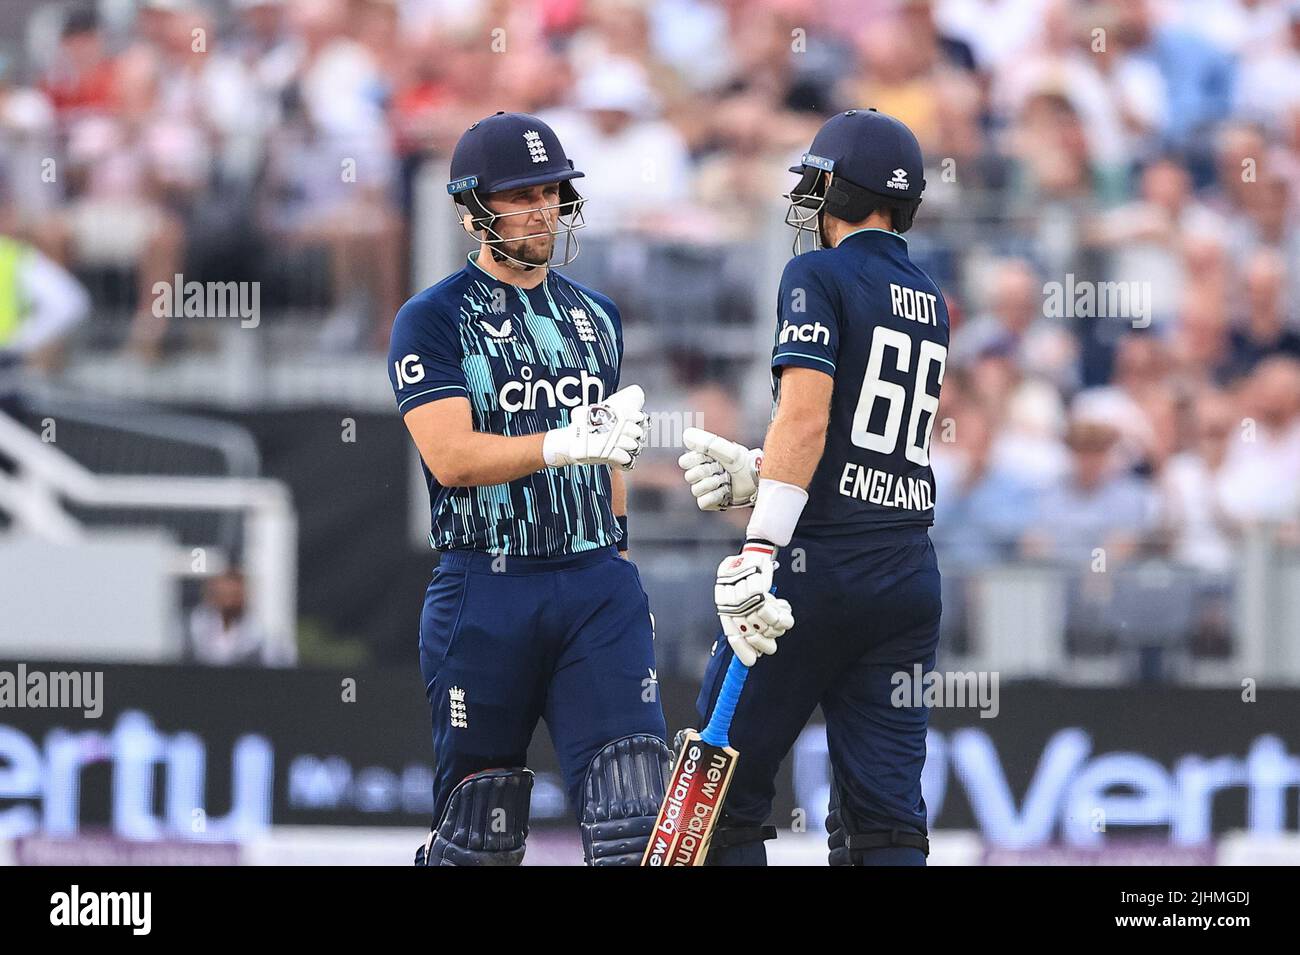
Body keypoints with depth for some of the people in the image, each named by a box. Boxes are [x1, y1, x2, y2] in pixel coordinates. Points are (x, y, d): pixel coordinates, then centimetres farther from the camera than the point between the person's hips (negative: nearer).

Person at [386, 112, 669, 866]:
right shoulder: (433, 321, -3)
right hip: (484, 593, -4)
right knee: (481, 830, 1)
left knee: (636, 807, -9)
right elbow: (450, 456, -16)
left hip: (597, 585, 4)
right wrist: (567, 443, -28)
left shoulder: (596, 316, 15)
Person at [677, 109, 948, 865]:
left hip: (820, 569, -7)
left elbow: (806, 414, -18)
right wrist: (753, 475, 15)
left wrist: (761, 548, -23)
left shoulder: (819, 277, -5)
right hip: (911, 572, 7)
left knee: (725, 791, 0)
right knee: (885, 814, 4)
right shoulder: (930, 304, 18)